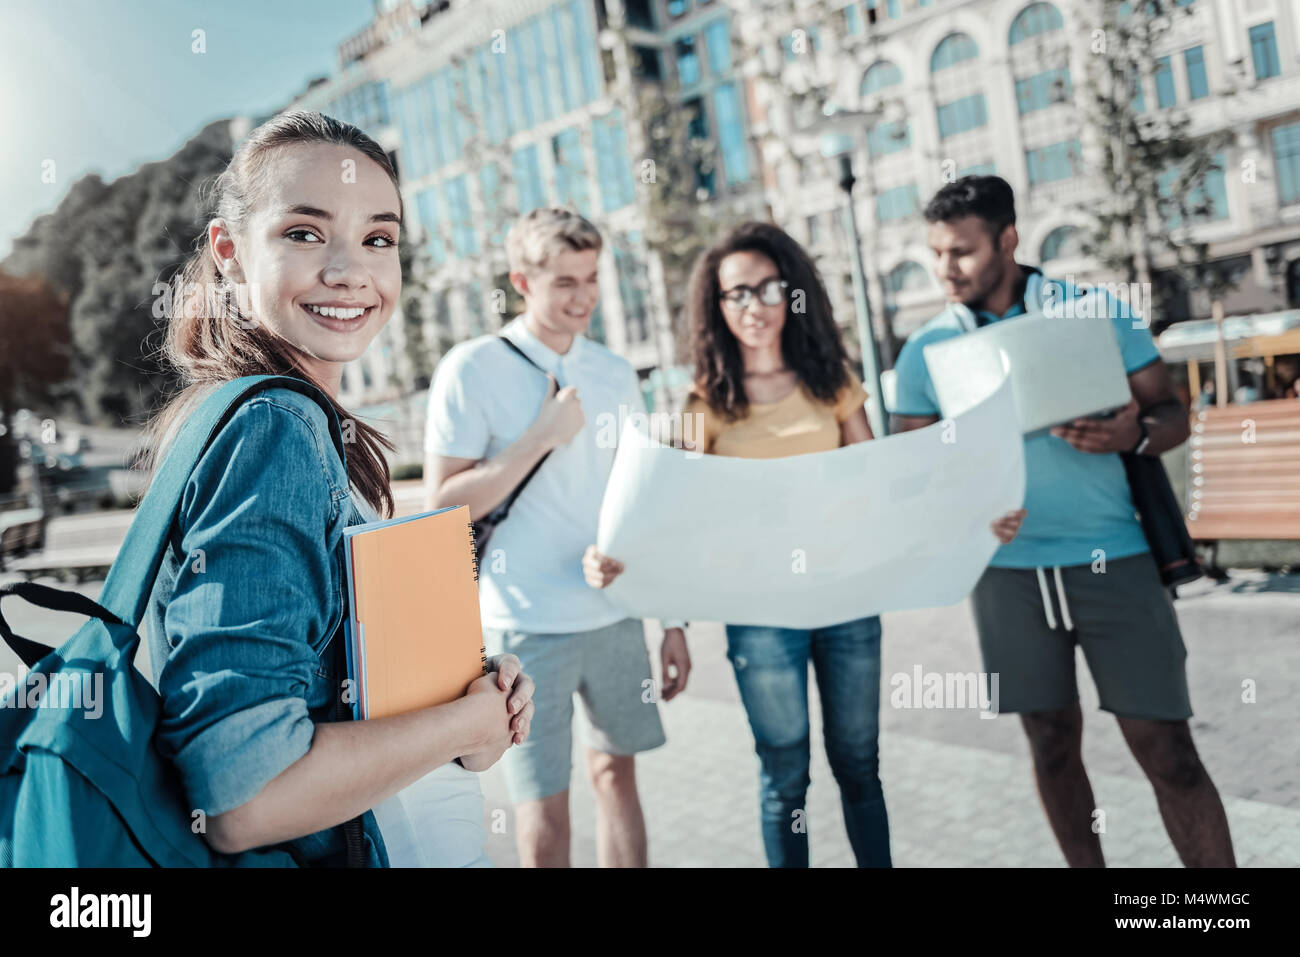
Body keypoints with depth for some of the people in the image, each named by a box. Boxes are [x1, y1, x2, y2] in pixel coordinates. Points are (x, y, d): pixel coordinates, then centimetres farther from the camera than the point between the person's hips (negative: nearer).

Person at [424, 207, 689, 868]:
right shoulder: (473, 369, -7)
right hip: (528, 628, -4)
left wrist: (673, 619, 9)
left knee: (617, 771, 14)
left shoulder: (616, 374, 8)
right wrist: (543, 437, -17)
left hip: (617, 616, 5)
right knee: (544, 812, 1)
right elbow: (444, 505, -10)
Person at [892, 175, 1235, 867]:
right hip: (1007, 571, 2)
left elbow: (1172, 412, 3)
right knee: (1052, 740, 12)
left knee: (1165, 747, 2)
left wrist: (1134, 435, -20)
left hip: (1111, 560, -1)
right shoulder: (925, 349, 3)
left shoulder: (1099, 311, 0)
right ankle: (1087, 866, 30)